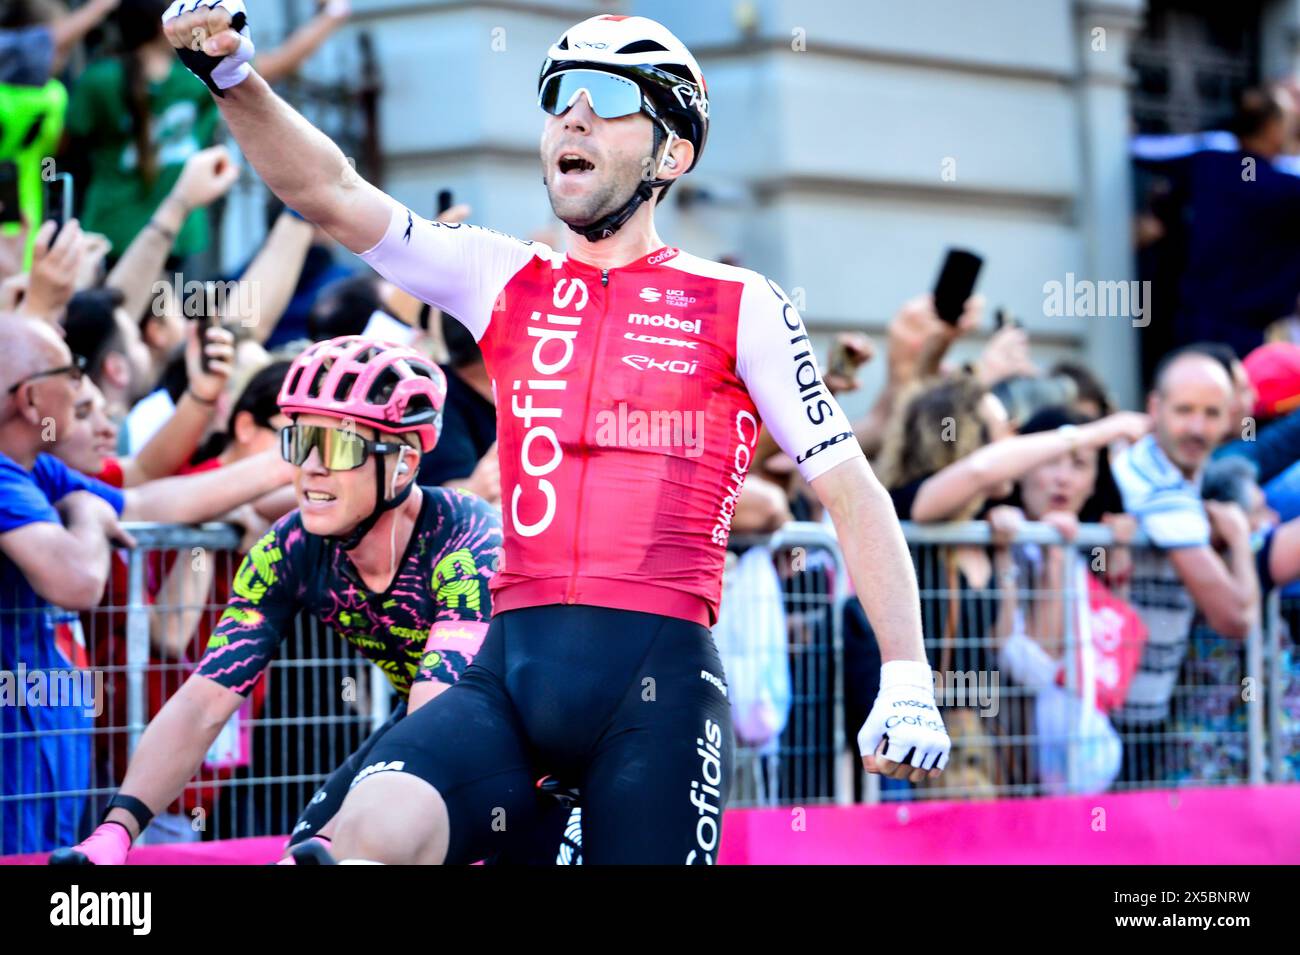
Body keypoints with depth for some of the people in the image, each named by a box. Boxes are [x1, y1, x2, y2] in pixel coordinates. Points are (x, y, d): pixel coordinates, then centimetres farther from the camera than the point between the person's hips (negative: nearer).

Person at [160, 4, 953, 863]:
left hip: (657, 677, -2)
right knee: (375, 830, -26)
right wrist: (234, 76, -10)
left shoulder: (739, 307, 7)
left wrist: (906, 680, -2)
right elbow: (331, 193, 6)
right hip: (512, 670, 2)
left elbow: (852, 492, 6)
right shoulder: (506, 282, 16)